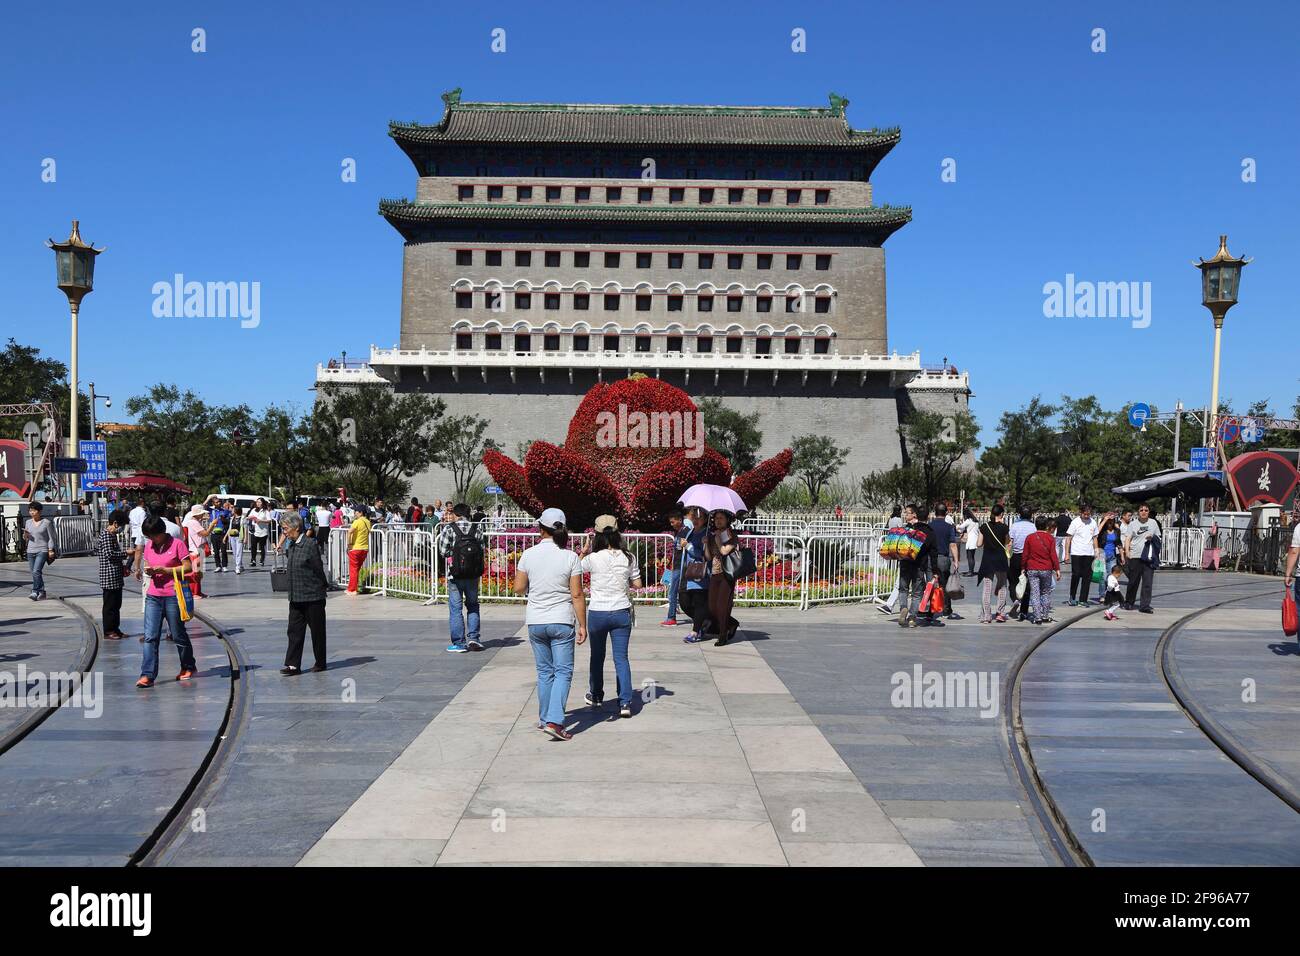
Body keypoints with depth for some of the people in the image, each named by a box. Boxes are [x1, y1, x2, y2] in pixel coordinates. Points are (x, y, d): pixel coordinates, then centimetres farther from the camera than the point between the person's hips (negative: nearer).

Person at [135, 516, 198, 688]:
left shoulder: (177, 544, -7)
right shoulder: (149, 546, 9)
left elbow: (188, 567, -9)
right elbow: (146, 564, 19)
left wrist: (164, 570, -17)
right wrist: (147, 571, -5)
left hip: (173, 596, -4)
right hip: (153, 596, 5)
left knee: (178, 635, 8)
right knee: (150, 637, -5)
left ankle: (188, 667, 27)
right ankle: (147, 675, -6)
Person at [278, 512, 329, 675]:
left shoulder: (310, 545, -15)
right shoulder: (290, 546, 9)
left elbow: (318, 569, -11)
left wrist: (322, 587, -4)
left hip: (312, 596, -7)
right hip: (296, 597, 7)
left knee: (317, 630, 6)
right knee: (294, 630, 4)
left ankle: (320, 663, 19)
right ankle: (293, 664, 5)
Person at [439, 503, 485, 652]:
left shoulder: (449, 529, -7)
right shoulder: (477, 529, 0)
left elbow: (443, 551, -7)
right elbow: (482, 550, -2)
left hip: (455, 574, -3)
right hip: (473, 574, 3)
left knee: (455, 608, 5)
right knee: (473, 605, 17)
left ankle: (459, 643, 7)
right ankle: (473, 638, 10)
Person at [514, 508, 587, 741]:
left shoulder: (529, 555, -4)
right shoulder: (570, 557, -9)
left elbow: (519, 588, 2)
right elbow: (577, 594, -9)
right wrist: (582, 625, -4)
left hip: (535, 622, 3)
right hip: (562, 621, -3)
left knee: (544, 671, 15)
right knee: (563, 672, 2)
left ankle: (544, 719, 23)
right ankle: (554, 721, -9)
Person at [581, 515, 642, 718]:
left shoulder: (593, 558, -12)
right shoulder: (628, 558, -6)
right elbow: (637, 583, 3)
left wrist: (586, 549, 13)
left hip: (597, 613, -1)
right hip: (621, 612, 1)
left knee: (597, 656, 18)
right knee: (621, 658, 5)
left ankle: (595, 696, 34)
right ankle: (625, 702, -2)